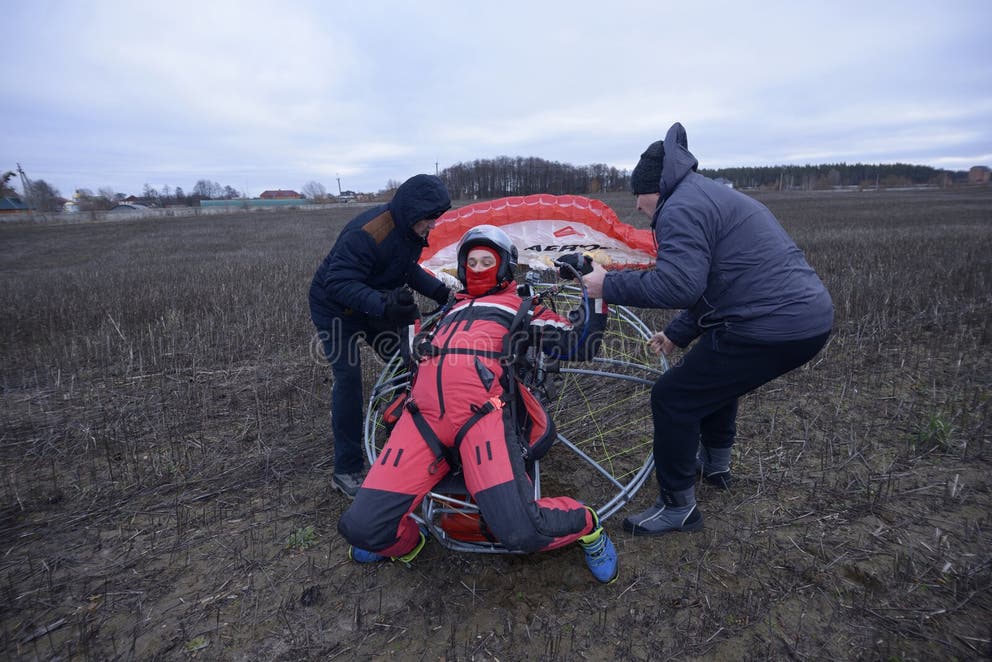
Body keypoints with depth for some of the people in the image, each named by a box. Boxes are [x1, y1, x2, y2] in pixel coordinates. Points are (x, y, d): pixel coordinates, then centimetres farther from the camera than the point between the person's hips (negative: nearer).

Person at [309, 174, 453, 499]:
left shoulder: (411, 228, -9)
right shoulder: (367, 233, -35)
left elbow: (409, 269, 4)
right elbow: (338, 284, -37)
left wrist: (442, 292, -10)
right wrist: (383, 305, -53)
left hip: (374, 304, 8)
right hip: (334, 307, -7)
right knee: (348, 378, -12)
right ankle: (346, 471, -1)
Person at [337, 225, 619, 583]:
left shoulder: (521, 308, 25)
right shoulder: (453, 309, 36)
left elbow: (581, 344, 18)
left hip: (481, 410, -4)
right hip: (423, 411, 4)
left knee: (520, 530, -23)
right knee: (361, 526, -7)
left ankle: (586, 525, 13)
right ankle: (406, 543, 30)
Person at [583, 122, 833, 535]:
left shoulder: (681, 208, -10)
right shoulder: (713, 198, 23)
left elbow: (678, 284, -25)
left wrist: (609, 285, -13)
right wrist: (677, 335, 25)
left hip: (772, 329, -11)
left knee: (672, 398, -3)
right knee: (716, 375, 31)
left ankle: (678, 508, 10)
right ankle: (715, 464, 45)